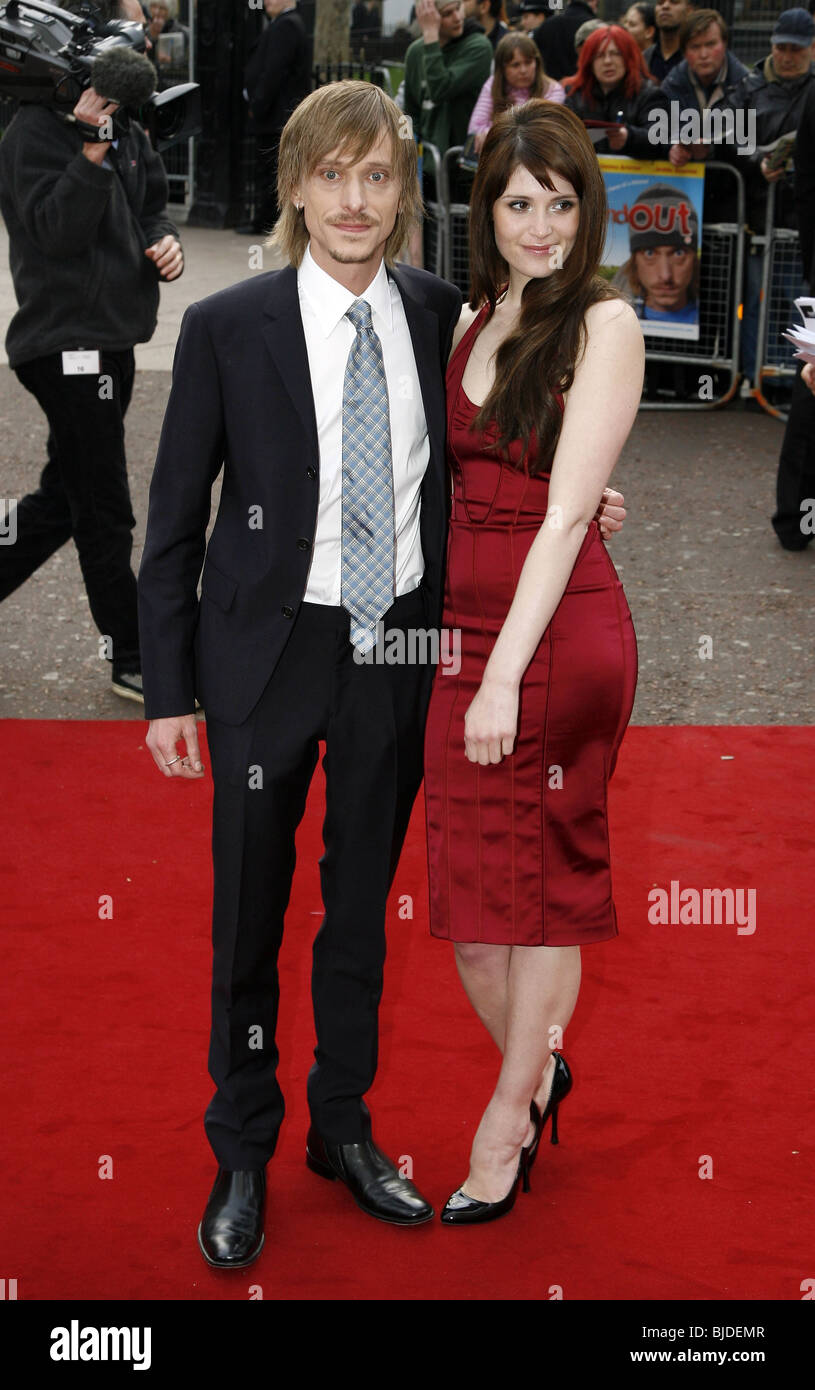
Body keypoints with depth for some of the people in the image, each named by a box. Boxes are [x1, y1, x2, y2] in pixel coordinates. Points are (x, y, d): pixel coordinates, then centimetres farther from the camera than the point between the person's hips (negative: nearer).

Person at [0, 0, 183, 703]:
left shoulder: (125, 127, 13)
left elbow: (152, 203, 23)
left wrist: (164, 240, 1)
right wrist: (90, 151, -32)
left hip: (112, 339, 9)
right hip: (68, 345, -9)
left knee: (62, 500, 16)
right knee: (105, 513, 1)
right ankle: (133, 658, 13)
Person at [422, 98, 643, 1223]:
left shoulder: (604, 323, -9)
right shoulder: (474, 320, 10)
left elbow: (567, 512, -16)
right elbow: (463, 484, 13)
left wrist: (506, 672, -21)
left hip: (560, 630, -6)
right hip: (465, 627, 6)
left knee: (542, 874, 6)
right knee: (465, 879, 10)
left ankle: (508, 1119, 19)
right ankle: (536, 1070, 31)